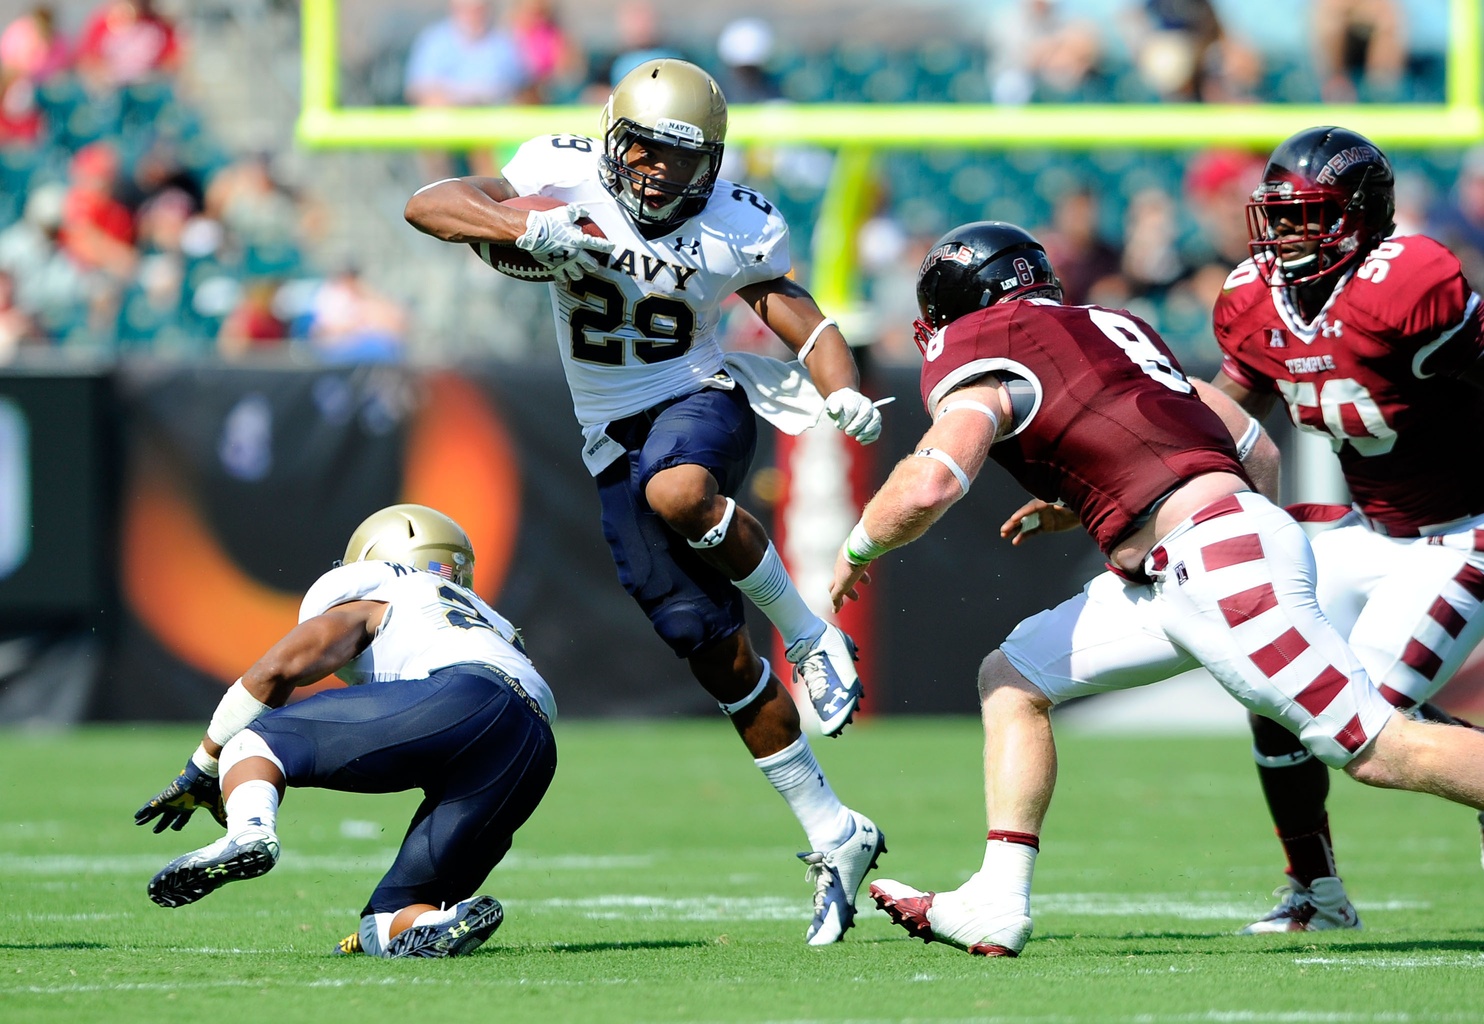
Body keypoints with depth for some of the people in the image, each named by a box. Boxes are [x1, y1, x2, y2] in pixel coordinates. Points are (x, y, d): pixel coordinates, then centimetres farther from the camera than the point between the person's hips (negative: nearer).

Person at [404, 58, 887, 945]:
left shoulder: (739, 228, -8)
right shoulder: (565, 174, -8)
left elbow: (804, 322, -2)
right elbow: (427, 204, -15)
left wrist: (843, 392, -24)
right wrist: (524, 227, -34)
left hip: (699, 404, -2)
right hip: (615, 445, 2)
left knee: (677, 492, -41)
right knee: (711, 647, -5)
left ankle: (810, 634, -16)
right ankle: (835, 839, 6)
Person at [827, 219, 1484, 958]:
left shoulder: (979, 356, -2)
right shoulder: (1109, 328, 22)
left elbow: (931, 482, -19)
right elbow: (1257, 452, 24)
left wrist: (858, 548, 1)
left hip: (1227, 564, -9)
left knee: (1379, 750, -8)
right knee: (1014, 680, 11)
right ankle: (997, 906, 6)